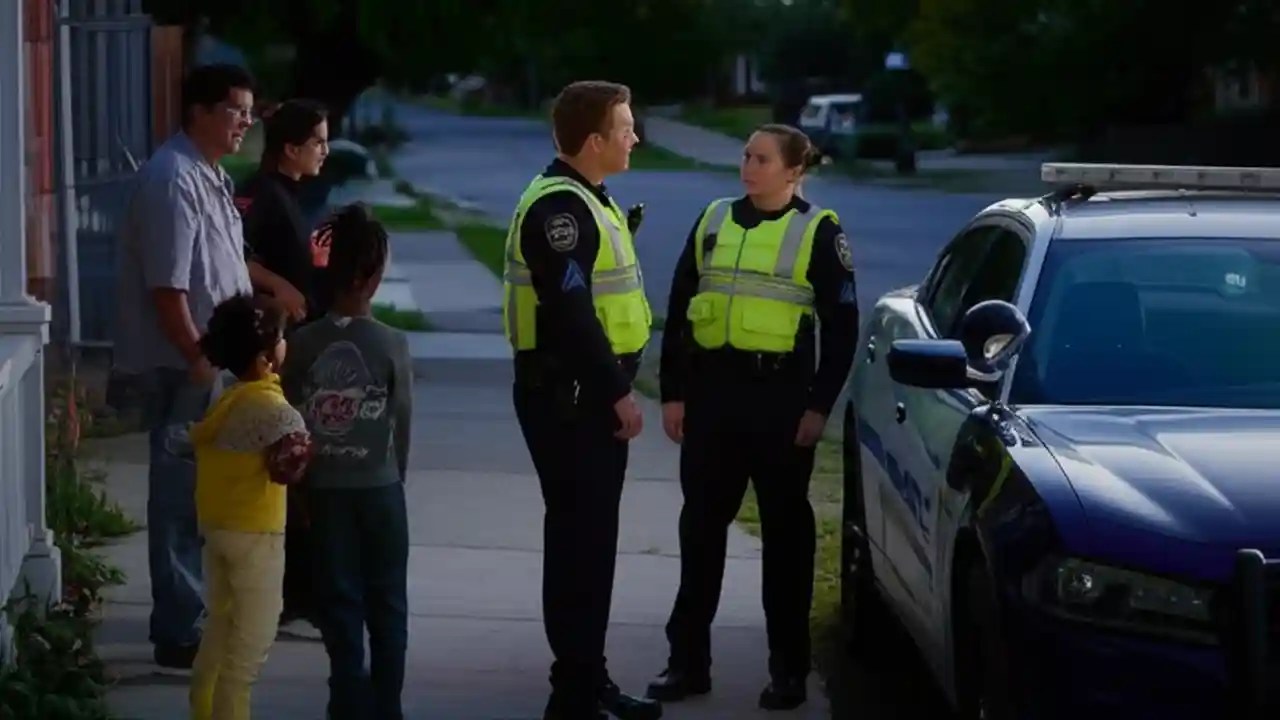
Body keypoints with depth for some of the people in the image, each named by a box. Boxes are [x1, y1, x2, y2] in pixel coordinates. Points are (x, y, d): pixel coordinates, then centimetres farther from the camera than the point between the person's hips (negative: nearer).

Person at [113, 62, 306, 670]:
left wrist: (273, 285, 23)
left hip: (209, 358, 10)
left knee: (203, 493, 17)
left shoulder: (209, 174, 13)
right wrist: (197, 359, -23)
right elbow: (166, 285, -23)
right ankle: (180, 632, 0)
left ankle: (191, 612, 27)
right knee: (182, 494, -5)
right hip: (181, 364, -10)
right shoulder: (173, 178, -19)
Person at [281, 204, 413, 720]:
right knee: (387, 601, 10)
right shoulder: (391, 344, -11)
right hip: (379, 487, -1)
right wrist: (395, 478, 10)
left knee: (339, 600, 8)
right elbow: (402, 422, -3)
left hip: (325, 489, 1)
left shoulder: (302, 343, -7)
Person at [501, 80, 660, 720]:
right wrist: (618, 393, -18)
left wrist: (615, 388, 17)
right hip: (566, 395, -10)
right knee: (578, 537, -8)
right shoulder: (559, 207, -17)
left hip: (590, 391, 10)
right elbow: (569, 314, -23)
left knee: (592, 535, 14)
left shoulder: (586, 200, 16)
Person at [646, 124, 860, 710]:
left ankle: (788, 669, 12)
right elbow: (678, 310, 10)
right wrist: (673, 394, 5)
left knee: (785, 529, 5)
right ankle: (688, 660, 14)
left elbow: (841, 326, -2)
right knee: (701, 527, 6)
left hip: (780, 395, -3)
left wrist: (819, 406, -7)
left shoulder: (818, 232, -2)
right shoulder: (714, 220, 8)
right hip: (711, 391, 4)